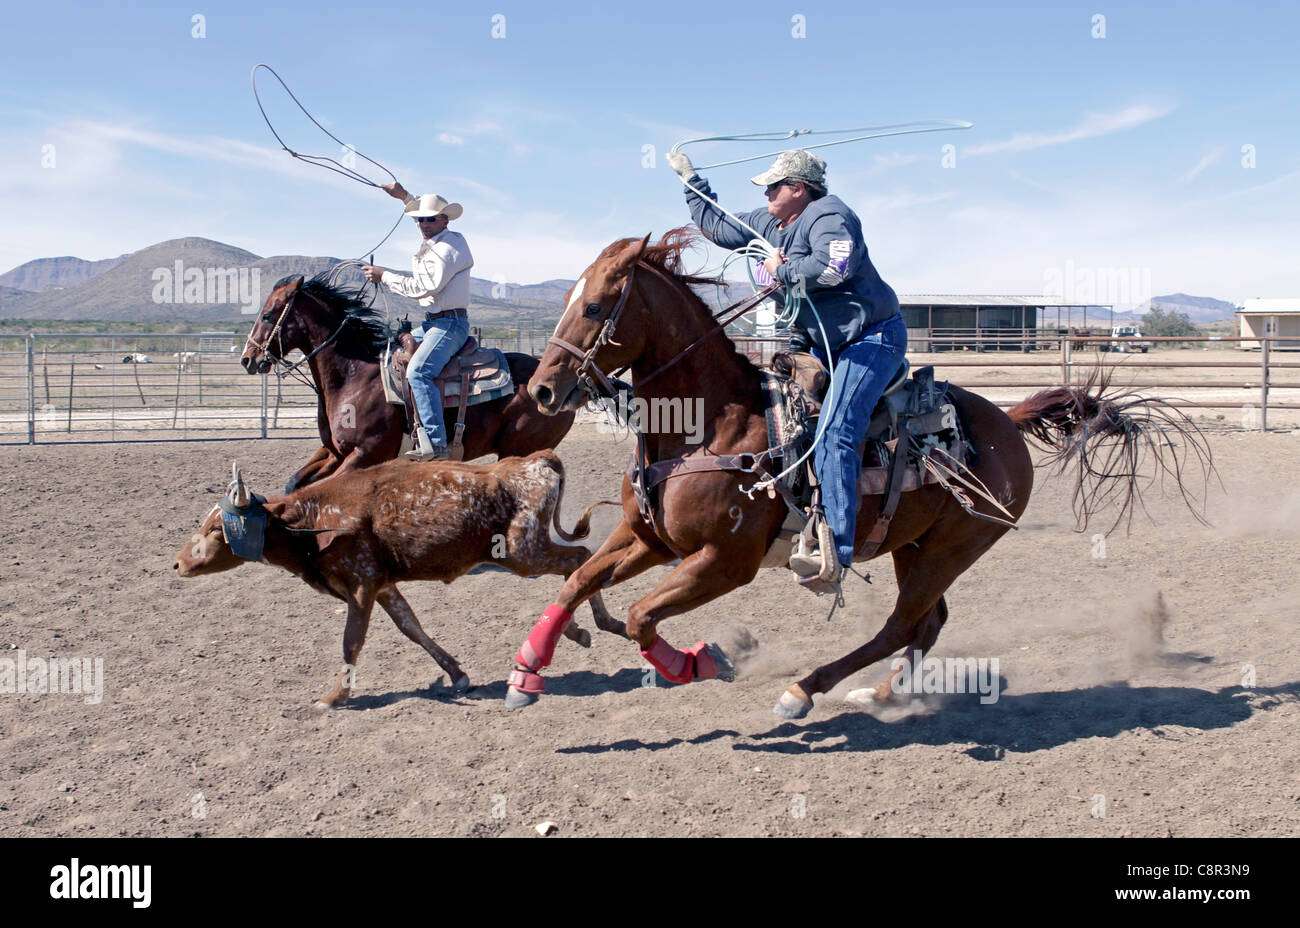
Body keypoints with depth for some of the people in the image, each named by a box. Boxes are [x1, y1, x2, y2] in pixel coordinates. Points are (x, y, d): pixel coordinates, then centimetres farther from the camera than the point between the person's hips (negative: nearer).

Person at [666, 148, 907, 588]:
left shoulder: (828, 216, -15)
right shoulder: (770, 224, 13)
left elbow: (834, 266, -36)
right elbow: (716, 226, 29)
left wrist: (783, 269, -22)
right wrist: (690, 179, 30)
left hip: (872, 339, -11)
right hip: (820, 344, 11)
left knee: (832, 434, -25)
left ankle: (834, 553, -33)